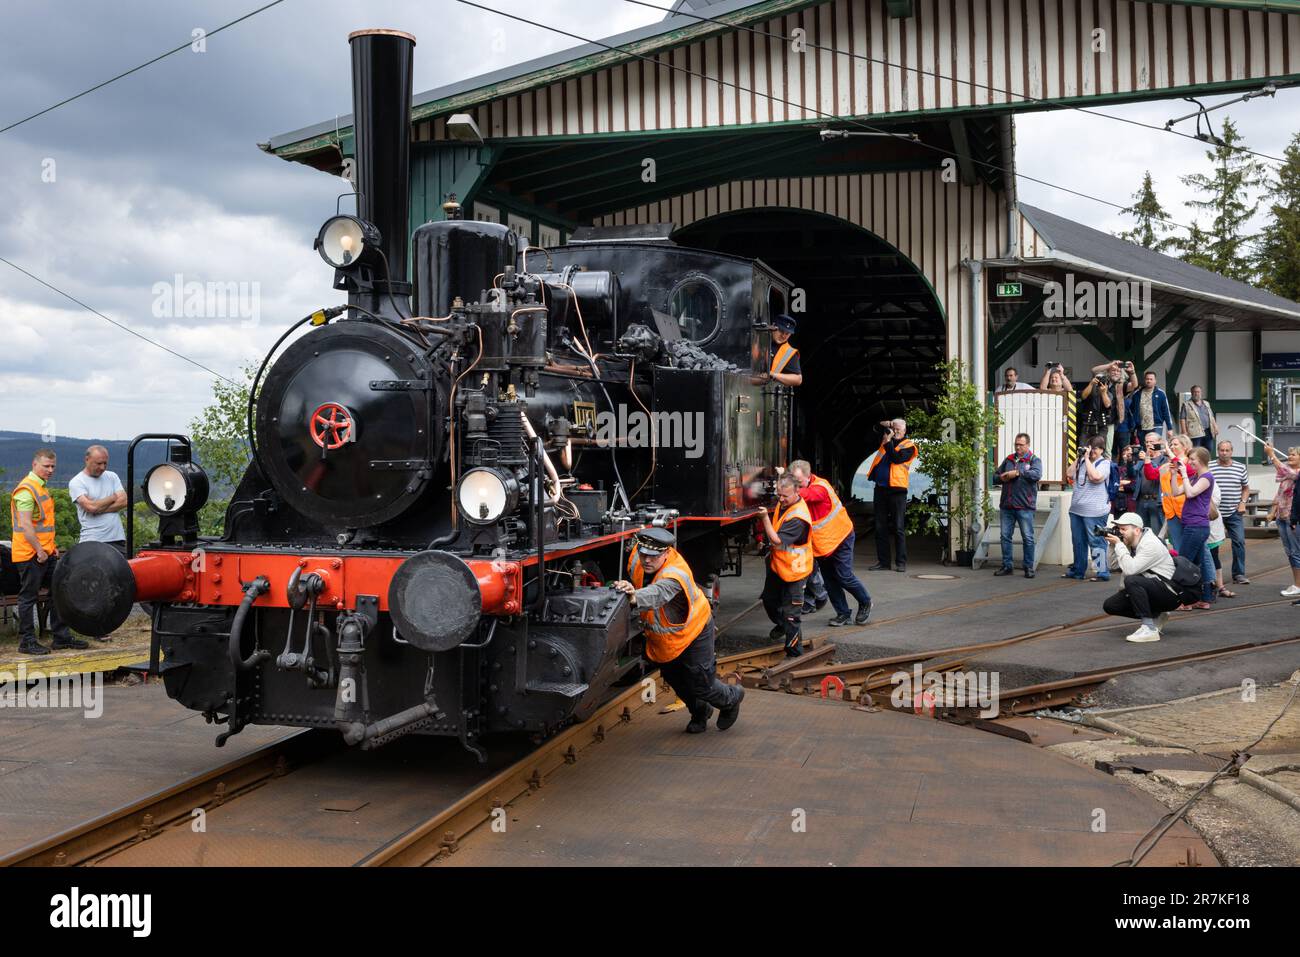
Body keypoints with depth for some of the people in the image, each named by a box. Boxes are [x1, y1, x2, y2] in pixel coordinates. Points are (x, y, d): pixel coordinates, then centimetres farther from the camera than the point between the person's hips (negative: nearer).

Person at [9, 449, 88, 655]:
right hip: (30, 554, -10)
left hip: (46, 553, 10)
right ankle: (27, 642, 7)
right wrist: (39, 551, -19)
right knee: (28, 597, -1)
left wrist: (52, 546, 17)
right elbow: (26, 526, -21)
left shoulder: (43, 487, 16)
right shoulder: (26, 490, -15)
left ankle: (62, 637, 19)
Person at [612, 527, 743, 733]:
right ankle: (700, 711, 50)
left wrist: (635, 597, -82)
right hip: (662, 637, 7)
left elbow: (658, 594, -63)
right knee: (674, 679, 21)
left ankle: (731, 697, 36)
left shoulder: (675, 575, -41)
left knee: (701, 685, 1)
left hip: (693, 632, -7)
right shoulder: (637, 556, -20)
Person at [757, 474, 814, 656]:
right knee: (769, 600, 28)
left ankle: (793, 653, 7)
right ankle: (782, 625, 56)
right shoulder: (783, 503, -1)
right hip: (777, 564, 10)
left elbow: (777, 540, -31)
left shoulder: (798, 517, -30)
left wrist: (765, 517, -32)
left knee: (790, 613, -4)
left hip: (792, 571, -10)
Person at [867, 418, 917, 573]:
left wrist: (888, 442, -10)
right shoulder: (887, 439, 15)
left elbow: (896, 458, -16)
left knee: (898, 528, -5)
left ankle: (901, 562, -2)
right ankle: (883, 561, 11)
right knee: (880, 527, 6)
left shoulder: (908, 446, -1)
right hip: (880, 489, 6)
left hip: (897, 490, -6)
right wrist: (887, 425, 5)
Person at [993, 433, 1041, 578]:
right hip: (1007, 505, 5)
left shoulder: (1034, 460, 2)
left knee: (1028, 538, 0)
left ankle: (1028, 567, 7)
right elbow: (996, 475, 19)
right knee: (1005, 536, 7)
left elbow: (1037, 474, -18)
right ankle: (1006, 566, 16)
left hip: (1025, 506, -5)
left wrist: (1018, 472, -19)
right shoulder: (1008, 459, 16)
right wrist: (1002, 478, -3)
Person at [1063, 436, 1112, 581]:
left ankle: (1102, 572, -3)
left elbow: (1095, 477, -22)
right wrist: (1079, 457, 3)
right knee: (1078, 542, 15)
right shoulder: (1082, 461, 13)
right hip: (1076, 508, 7)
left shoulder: (1104, 463, -6)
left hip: (1094, 512, -7)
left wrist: (1087, 458, -15)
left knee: (1096, 542, -7)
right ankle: (1077, 570, 25)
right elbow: (1070, 473, 8)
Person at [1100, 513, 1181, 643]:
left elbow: (1129, 569, -31)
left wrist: (1119, 544, -24)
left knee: (1131, 581, -34)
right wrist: (1112, 544, -7)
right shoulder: (1130, 542, 4)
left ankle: (1149, 629, -29)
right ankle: (1156, 616, 11)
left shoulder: (1150, 544, -22)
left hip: (1169, 593, -9)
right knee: (1109, 605, 0)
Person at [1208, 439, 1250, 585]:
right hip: (1214, 513, -1)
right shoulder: (1209, 467, -1)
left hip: (1235, 513, 1)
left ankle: (1239, 574, 1)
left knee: (1239, 542, -5)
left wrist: (1243, 502, 1)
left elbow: (1246, 488, 17)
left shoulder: (1240, 467, 7)